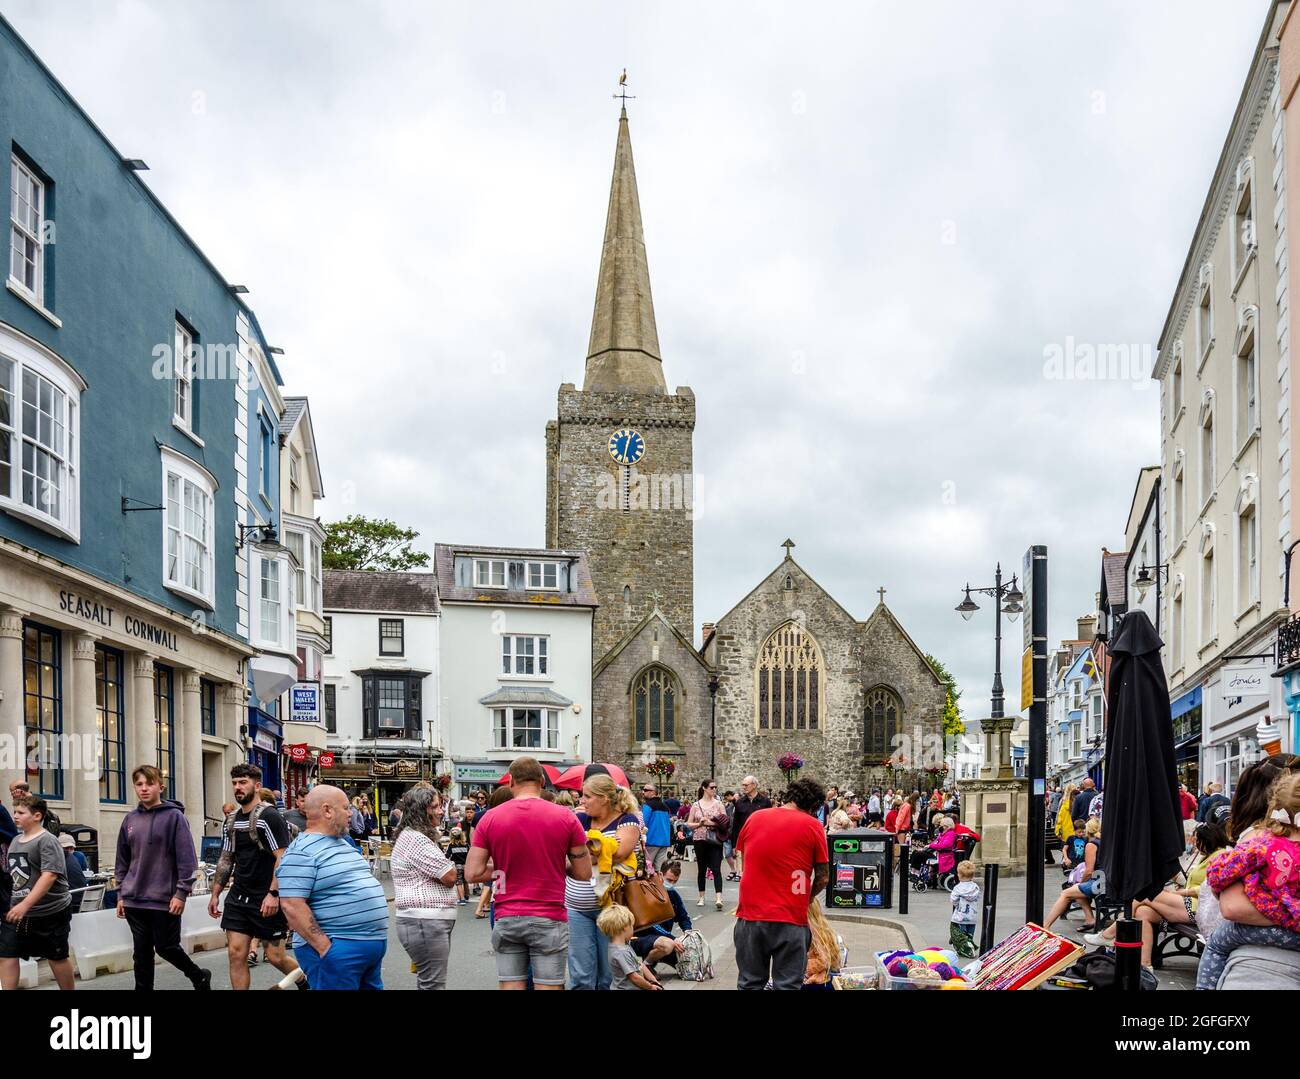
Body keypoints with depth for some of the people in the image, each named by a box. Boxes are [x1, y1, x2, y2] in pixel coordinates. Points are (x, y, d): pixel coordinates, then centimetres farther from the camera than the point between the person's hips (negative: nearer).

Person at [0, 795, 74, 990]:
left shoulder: (47, 841, -13)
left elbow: (49, 875, -23)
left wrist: (25, 904, -30)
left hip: (49, 911, -7)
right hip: (17, 911, 7)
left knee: (57, 957, 7)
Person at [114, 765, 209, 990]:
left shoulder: (174, 817, -6)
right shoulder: (130, 820, 9)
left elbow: (187, 859, -10)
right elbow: (122, 861, 16)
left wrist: (181, 893, -15)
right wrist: (121, 894, 12)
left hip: (165, 900, -5)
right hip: (135, 900, 5)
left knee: (167, 948, 2)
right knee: (141, 953, 8)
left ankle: (200, 977, 25)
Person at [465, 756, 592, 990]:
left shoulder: (490, 819, -1)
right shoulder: (565, 817, -4)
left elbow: (473, 873, -3)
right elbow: (583, 873, 0)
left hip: (506, 919, 2)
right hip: (549, 919, -2)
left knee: (510, 986, 7)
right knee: (549, 986, 3)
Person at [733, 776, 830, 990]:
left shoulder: (754, 818, 6)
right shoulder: (812, 825, -4)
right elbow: (823, 877, 0)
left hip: (750, 916, 3)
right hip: (790, 920, -3)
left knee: (750, 983, 13)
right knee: (787, 985, 5)